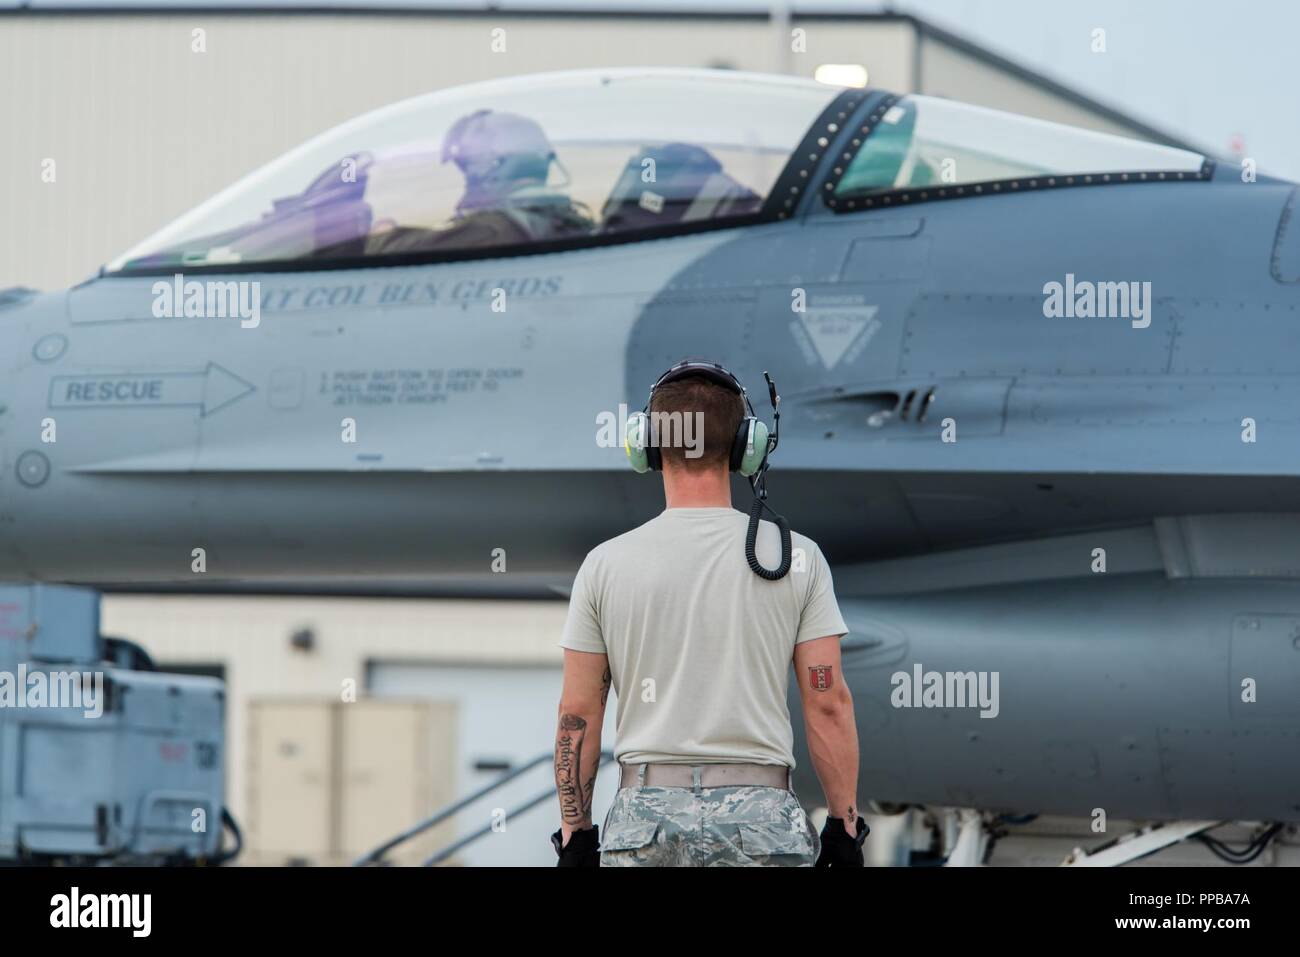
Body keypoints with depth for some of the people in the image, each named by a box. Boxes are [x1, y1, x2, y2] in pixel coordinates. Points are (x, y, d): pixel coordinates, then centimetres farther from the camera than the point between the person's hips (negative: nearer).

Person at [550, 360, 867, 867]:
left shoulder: (605, 565, 2)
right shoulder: (796, 558, 1)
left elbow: (578, 712, 4)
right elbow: (828, 703, -1)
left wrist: (575, 833, 10)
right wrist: (844, 825, 6)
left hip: (643, 817, 1)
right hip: (760, 813, -1)